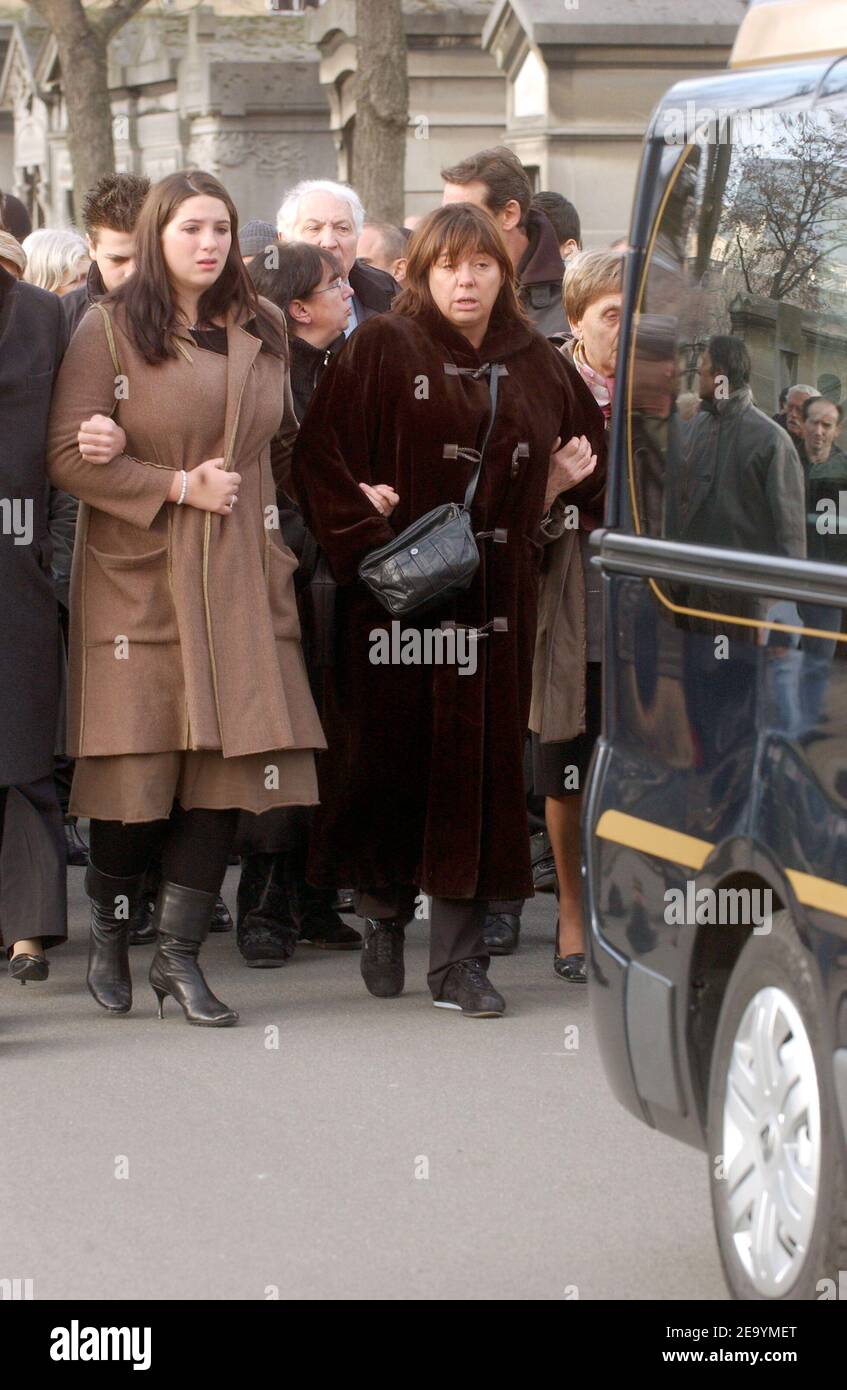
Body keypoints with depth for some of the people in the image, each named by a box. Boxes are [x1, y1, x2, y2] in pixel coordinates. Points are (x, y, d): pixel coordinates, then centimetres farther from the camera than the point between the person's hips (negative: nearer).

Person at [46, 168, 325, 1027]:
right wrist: (178, 485, -12)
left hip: (240, 578, 4)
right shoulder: (109, 329, -3)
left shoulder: (260, 331, 12)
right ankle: (108, 932, 20)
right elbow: (67, 459, -8)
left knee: (229, 762, -4)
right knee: (137, 766, -4)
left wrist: (248, 492, 12)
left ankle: (179, 953, 6)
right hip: (139, 578, -4)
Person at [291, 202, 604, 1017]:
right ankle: (382, 917, 25)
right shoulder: (381, 351, -1)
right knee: (391, 756, 2)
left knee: (477, 763, 0)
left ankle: (458, 963, 3)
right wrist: (369, 543, -15)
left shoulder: (536, 367, 11)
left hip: (492, 603, 3)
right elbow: (319, 458, -8)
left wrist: (550, 499, 9)